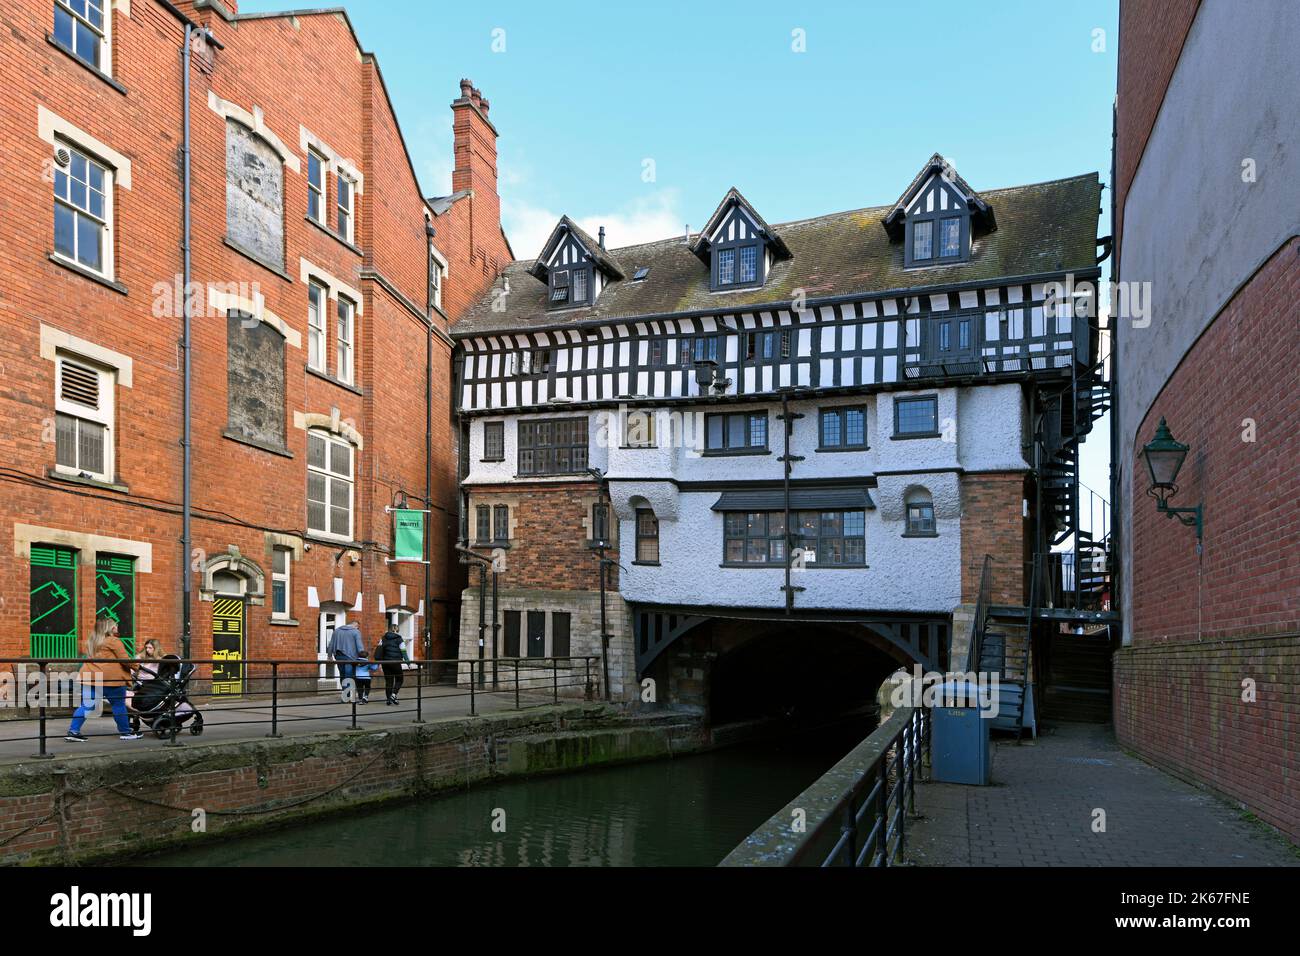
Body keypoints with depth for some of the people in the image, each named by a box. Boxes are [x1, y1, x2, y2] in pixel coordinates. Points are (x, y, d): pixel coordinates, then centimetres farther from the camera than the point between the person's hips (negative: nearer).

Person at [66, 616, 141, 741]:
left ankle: (73, 731, 2)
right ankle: (125, 732, 12)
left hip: (89, 677, 7)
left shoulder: (91, 642, 20)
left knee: (86, 706, 9)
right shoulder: (113, 641, -3)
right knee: (118, 705, 4)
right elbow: (125, 659, -6)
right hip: (111, 678, -7)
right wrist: (135, 666, 8)